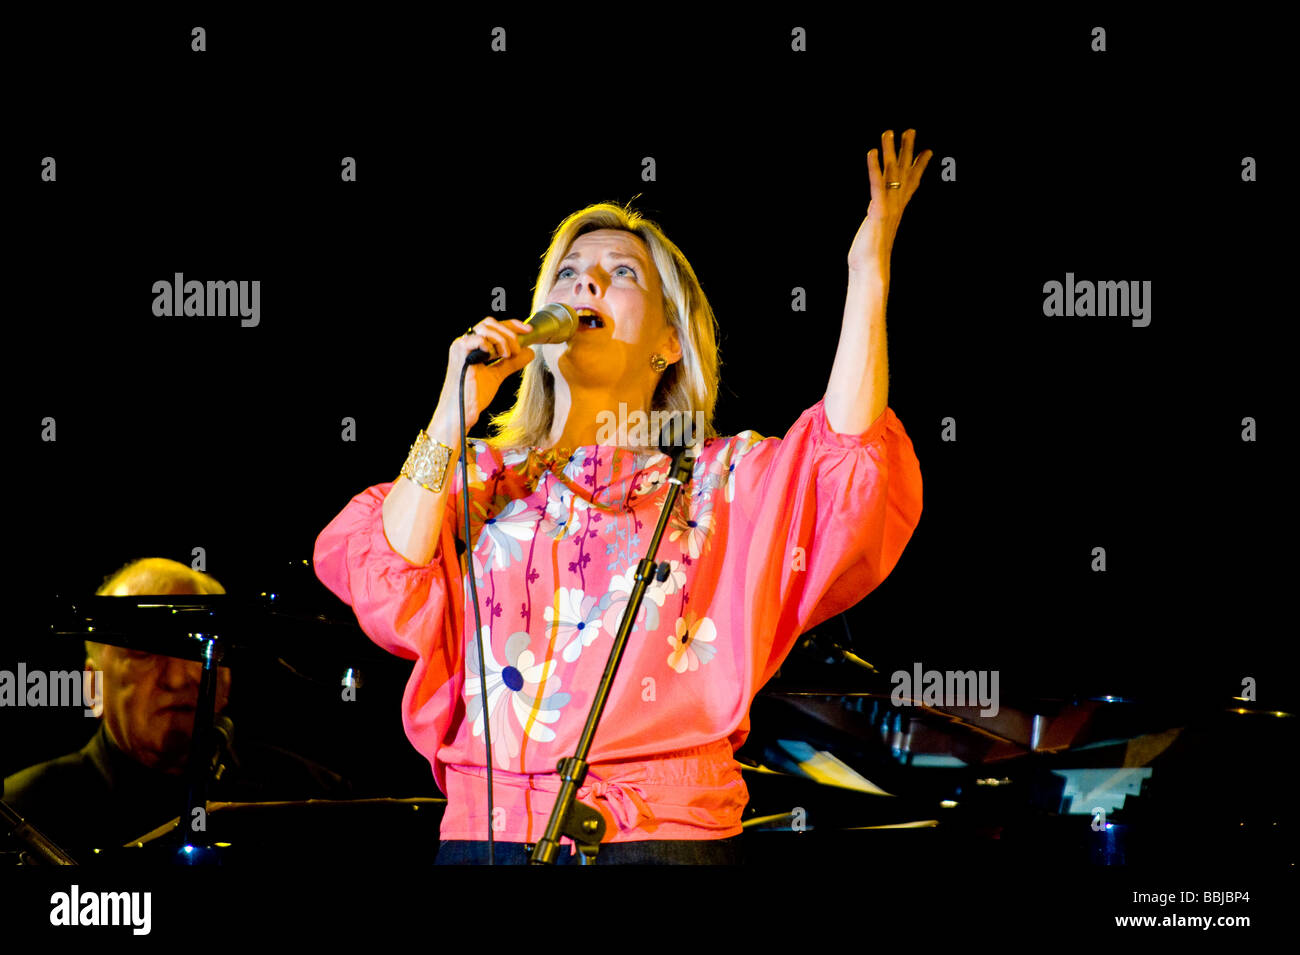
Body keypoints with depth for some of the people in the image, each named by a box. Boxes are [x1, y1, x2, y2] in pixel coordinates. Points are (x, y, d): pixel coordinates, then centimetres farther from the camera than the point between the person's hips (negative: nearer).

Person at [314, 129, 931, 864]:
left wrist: (867, 275, -10)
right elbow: (386, 592, 2)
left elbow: (852, 479, -6)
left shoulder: (724, 479, 13)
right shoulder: (480, 479, 18)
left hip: (666, 833, -1)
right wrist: (455, 411, -1)